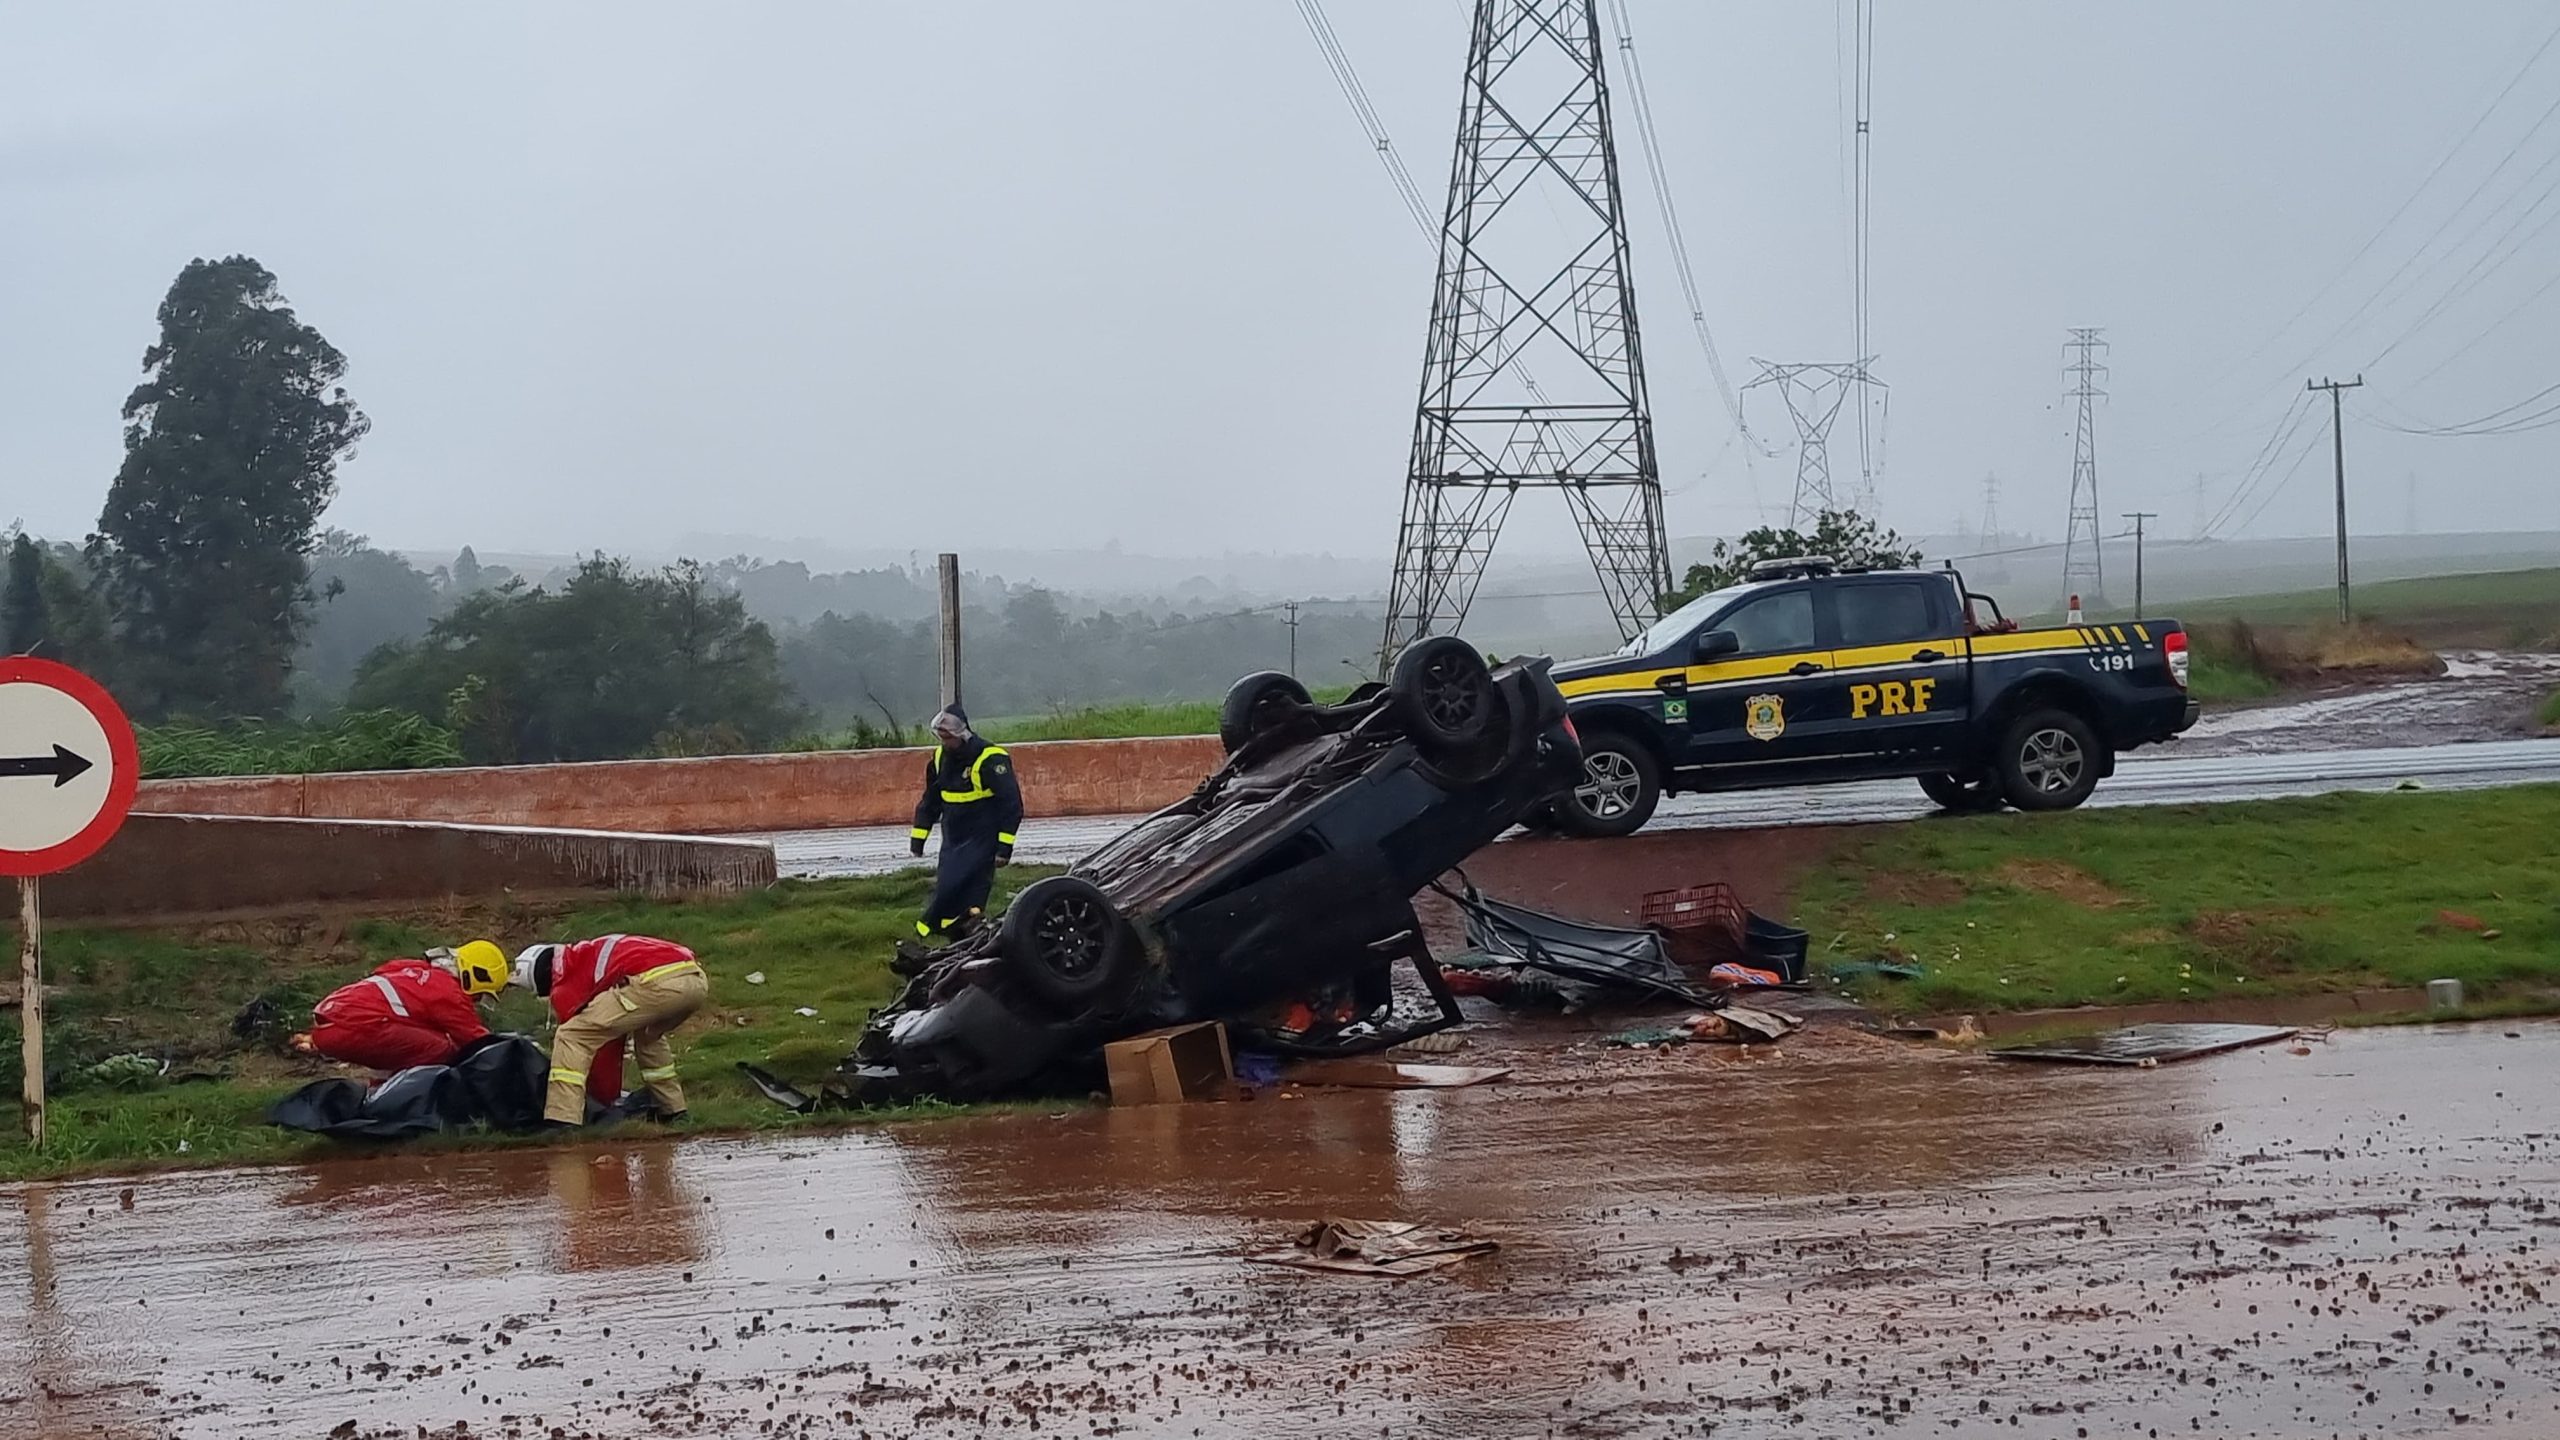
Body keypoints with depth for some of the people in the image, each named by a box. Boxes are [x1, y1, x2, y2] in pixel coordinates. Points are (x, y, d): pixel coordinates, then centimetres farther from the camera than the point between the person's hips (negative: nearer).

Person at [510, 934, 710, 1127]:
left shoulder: (565, 987, 13)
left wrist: (608, 1096, 30)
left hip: (656, 983, -8)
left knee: (571, 1036, 1)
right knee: (648, 1036, 39)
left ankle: (561, 1125, -7)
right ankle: (673, 1111, 35)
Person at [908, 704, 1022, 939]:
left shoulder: (990, 759, -17)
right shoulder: (940, 758, 6)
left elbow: (1012, 805, -15)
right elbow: (930, 802, 18)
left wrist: (1004, 847, -18)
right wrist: (917, 839, 14)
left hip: (981, 841, -7)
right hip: (952, 841, 7)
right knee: (945, 889, 2)